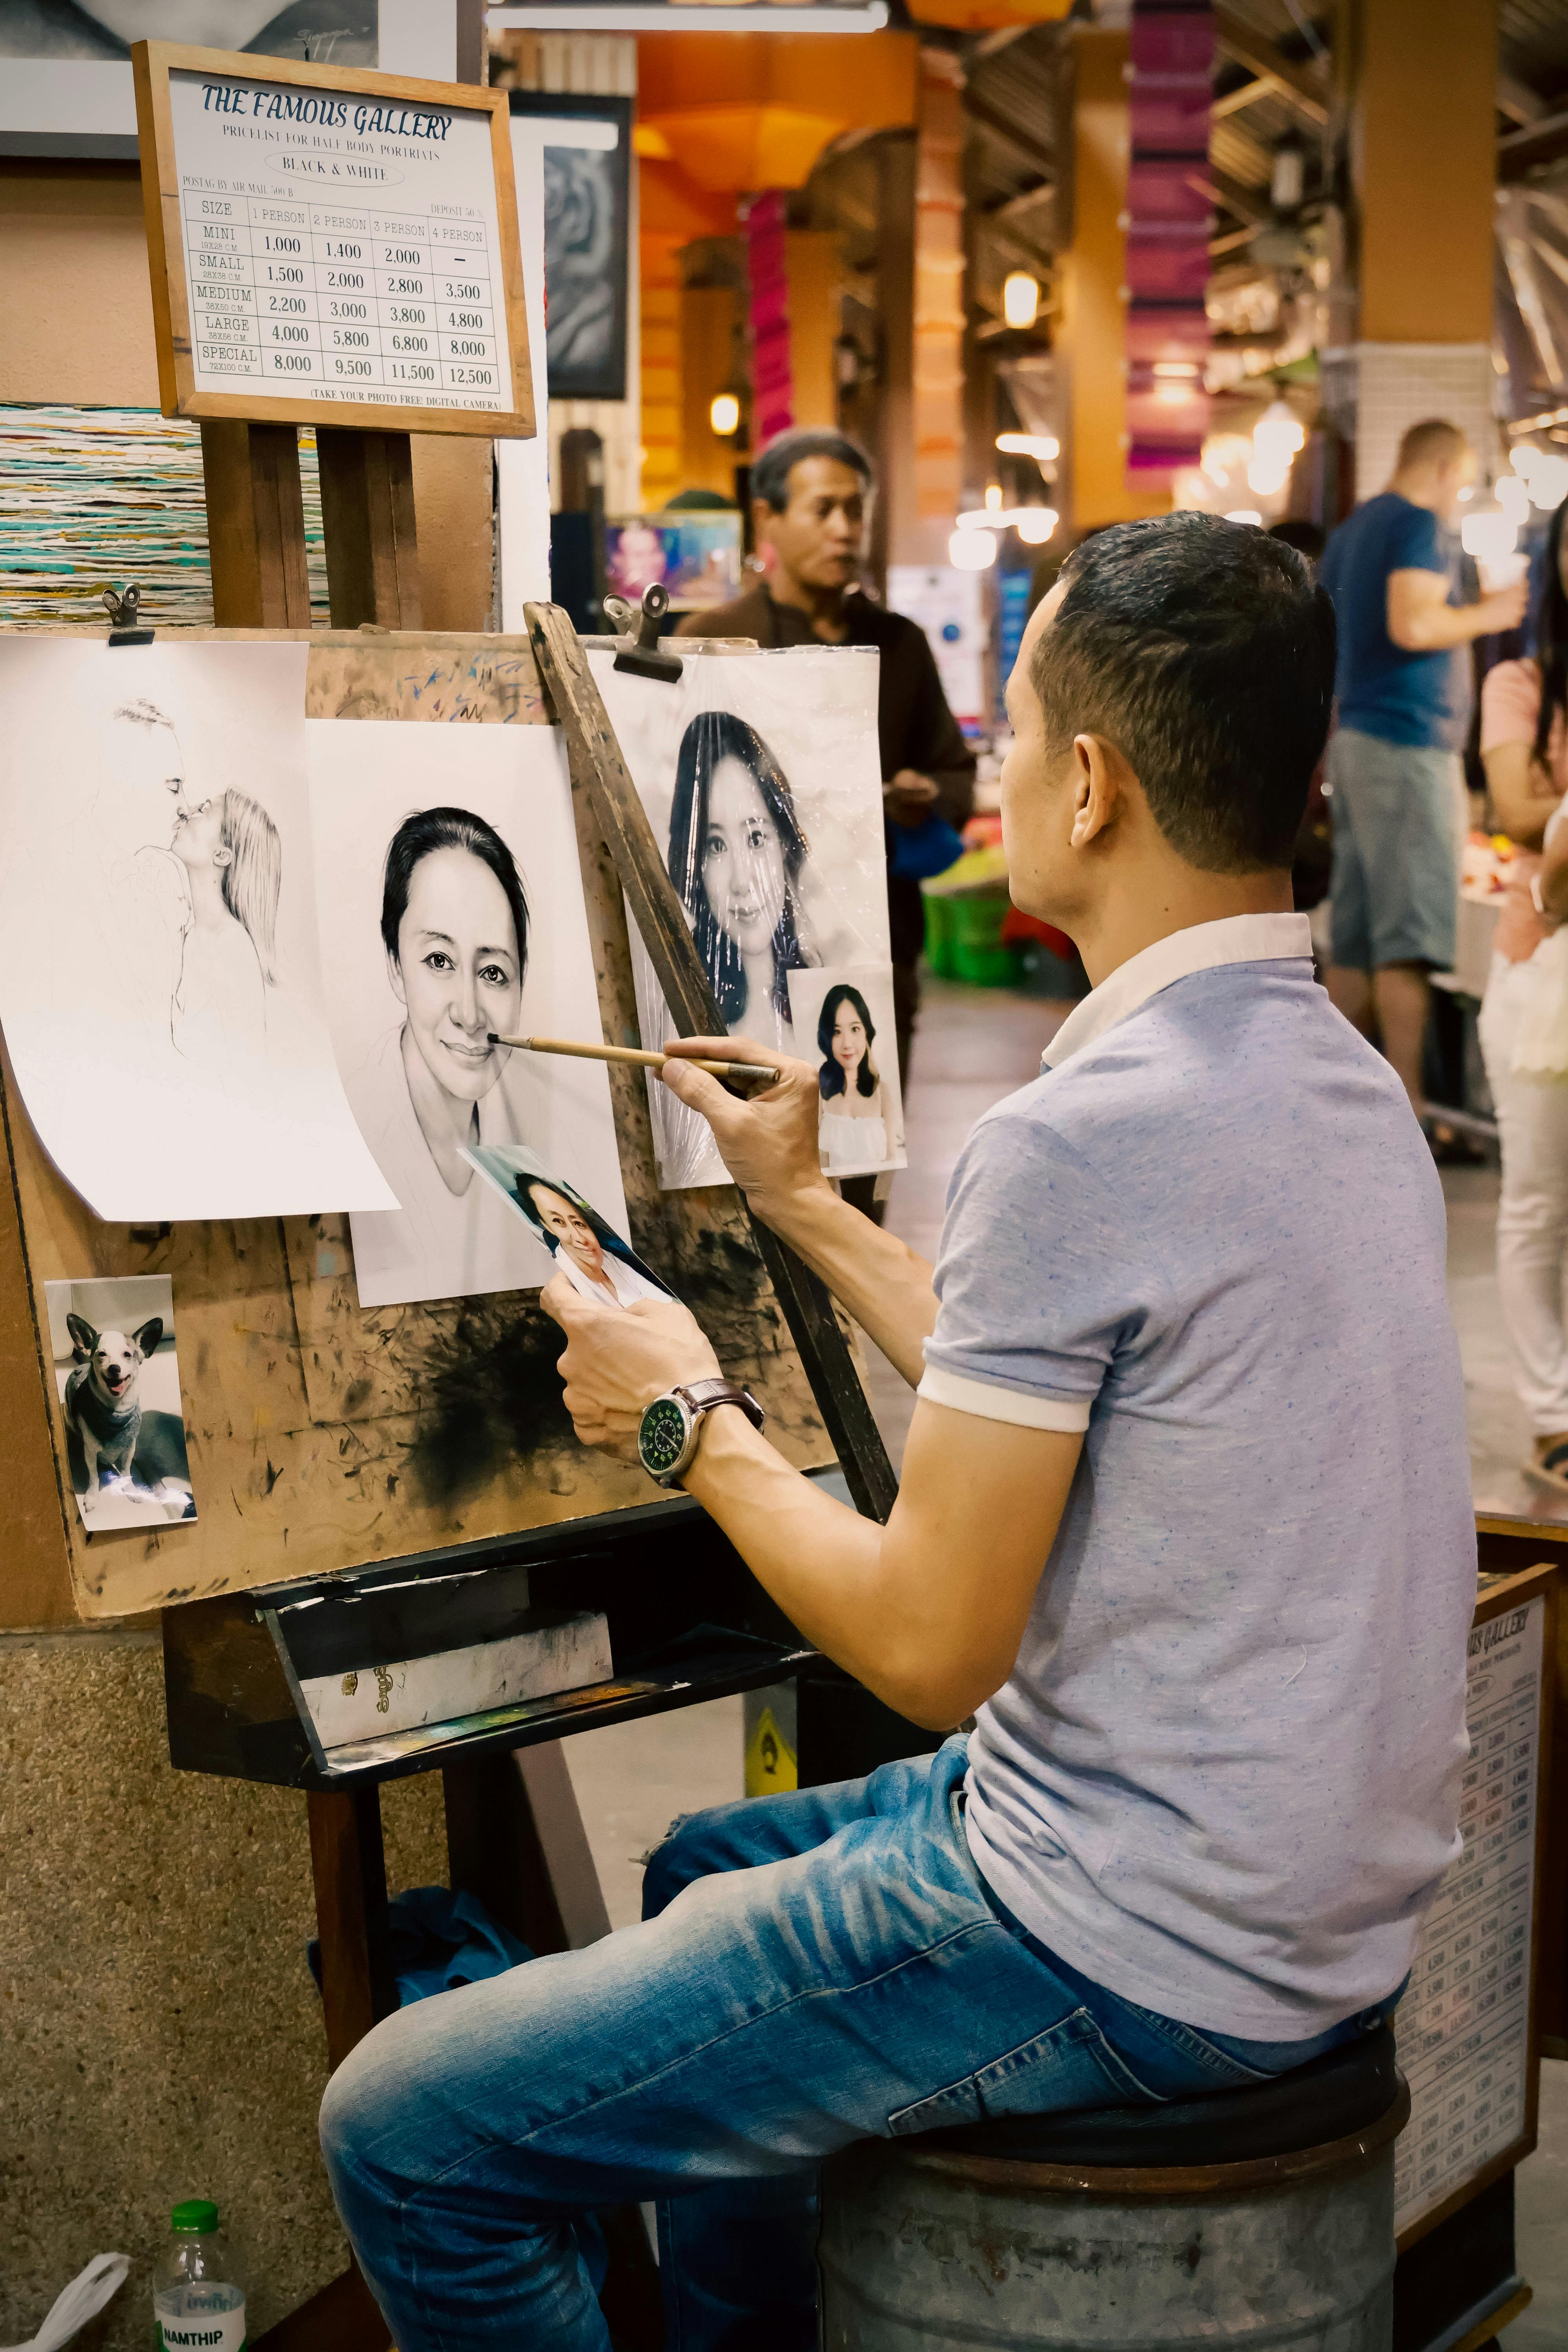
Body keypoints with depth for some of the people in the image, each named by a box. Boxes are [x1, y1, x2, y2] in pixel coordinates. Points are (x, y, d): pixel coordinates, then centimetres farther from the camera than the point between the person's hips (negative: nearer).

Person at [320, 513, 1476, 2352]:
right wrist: (804, 1207, 21)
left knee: (405, 2133, -4)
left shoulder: (1077, 1137, -24)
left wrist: (694, 1425, -5)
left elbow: (930, 1644, -20)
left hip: (1137, 1954, -10)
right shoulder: (1345, 1076, 6)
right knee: (706, 1871, 32)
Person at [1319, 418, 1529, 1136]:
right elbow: (1412, 625, -22)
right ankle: (1406, 1112, -9)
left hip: (1352, 738, 9)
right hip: (1407, 740, -9)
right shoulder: (1417, 524, -8)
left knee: (1353, 935, 8)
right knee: (1409, 938, -8)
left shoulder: (1349, 532, 20)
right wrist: (1486, 615, -7)